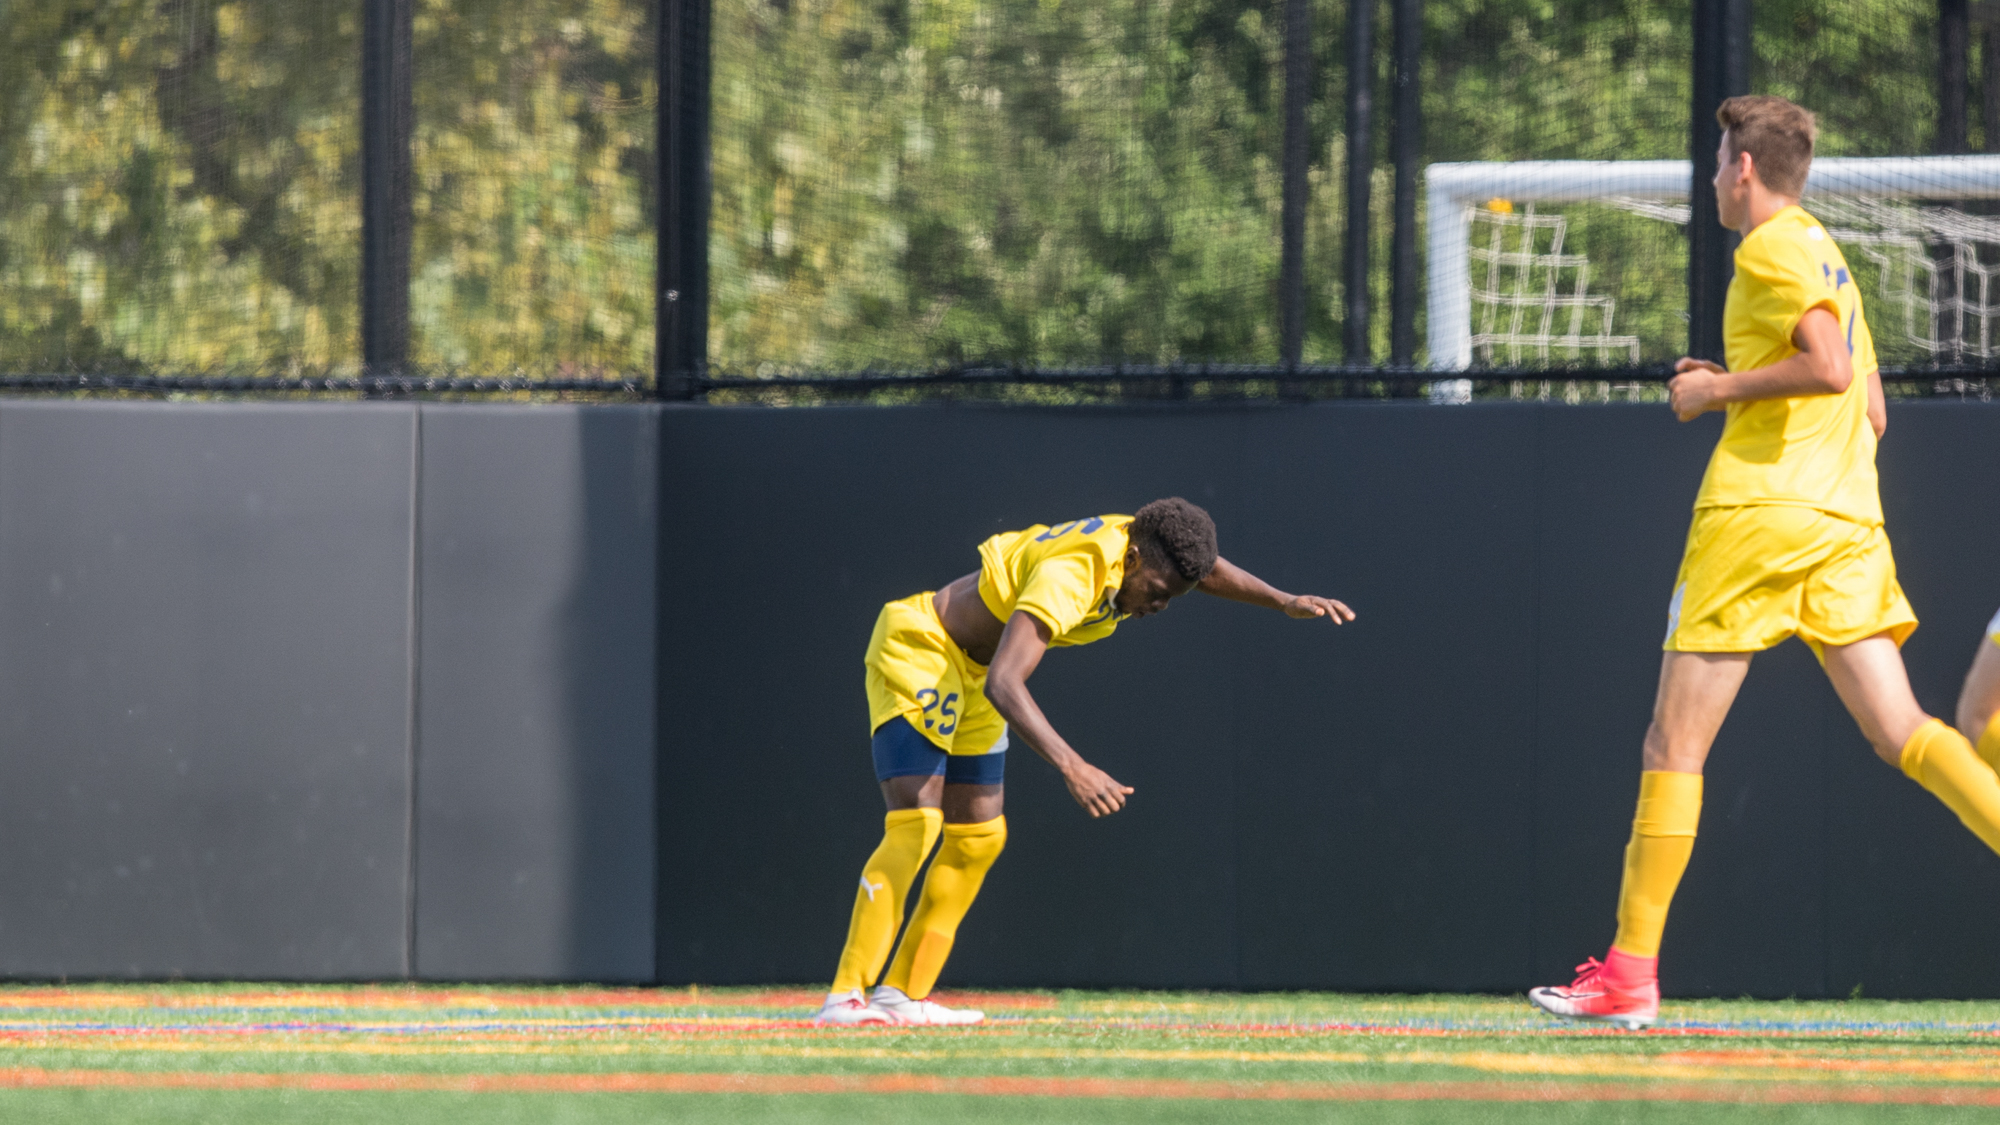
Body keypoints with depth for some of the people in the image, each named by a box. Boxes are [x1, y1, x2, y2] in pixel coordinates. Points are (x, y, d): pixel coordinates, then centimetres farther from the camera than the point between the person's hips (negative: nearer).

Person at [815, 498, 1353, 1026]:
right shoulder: (1068, 577, -36)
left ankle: (902, 996, 13)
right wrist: (1072, 767, -57)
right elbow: (1003, 682, -46)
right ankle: (844, 998, -25)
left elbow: (1209, 572, 16)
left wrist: (1285, 601, 0)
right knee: (915, 827, -21)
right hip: (915, 650, -10)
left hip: (970, 677, 10)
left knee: (978, 837, 8)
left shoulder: (1141, 544, -8)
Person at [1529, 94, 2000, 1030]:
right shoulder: (1826, 254, 22)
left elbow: (1829, 366, -20)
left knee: (1674, 743, -3)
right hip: (1847, 520, 8)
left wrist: (1721, 388, -8)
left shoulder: (1772, 248, -5)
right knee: (1901, 733, 0)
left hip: (1759, 508, -8)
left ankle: (1631, 971, -2)